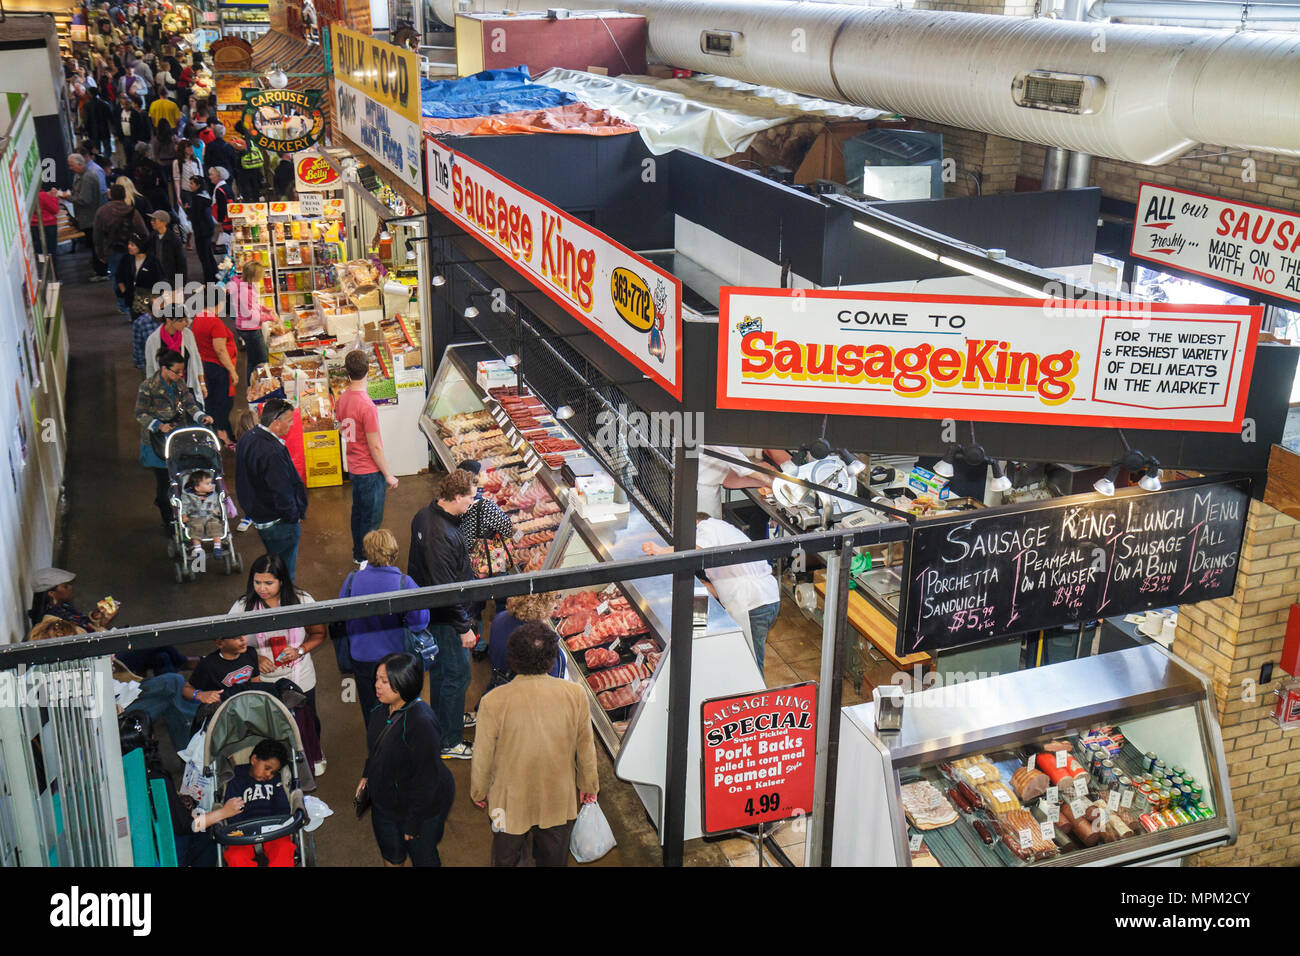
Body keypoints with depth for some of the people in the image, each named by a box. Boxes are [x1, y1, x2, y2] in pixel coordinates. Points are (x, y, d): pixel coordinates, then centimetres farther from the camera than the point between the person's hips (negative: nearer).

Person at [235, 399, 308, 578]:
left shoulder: (247, 439, 3)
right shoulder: (272, 452, -29)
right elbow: (282, 493, -27)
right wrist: (294, 517, -12)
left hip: (258, 515, 10)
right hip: (280, 523, -10)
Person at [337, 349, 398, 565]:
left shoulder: (342, 400, -2)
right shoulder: (367, 407, -27)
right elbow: (374, 447, -21)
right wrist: (388, 475, -12)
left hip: (354, 468, 8)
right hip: (370, 471, -8)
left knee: (359, 512, 23)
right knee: (372, 519, 6)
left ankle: (358, 555, 37)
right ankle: (367, 561, 17)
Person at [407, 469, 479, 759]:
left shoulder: (425, 514, -1)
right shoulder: (442, 536, -32)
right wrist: (464, 627, -20)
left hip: (428, 610, 10)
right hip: (444, 618, -10)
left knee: (440, 667, 26)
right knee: (456, 675, 3)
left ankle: (442, 720, 45)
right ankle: (448, 742, 15)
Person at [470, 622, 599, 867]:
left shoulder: (493, 702, -23)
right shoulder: (575, 695, -17)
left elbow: (483, 756, -12)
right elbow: (585, 748, -5)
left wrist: (478, 792, 7)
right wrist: (589, 785, 13)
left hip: (511, 802, -1)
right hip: (559, 800, 1)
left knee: (506, 858, 22)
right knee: (553, 859, 22)